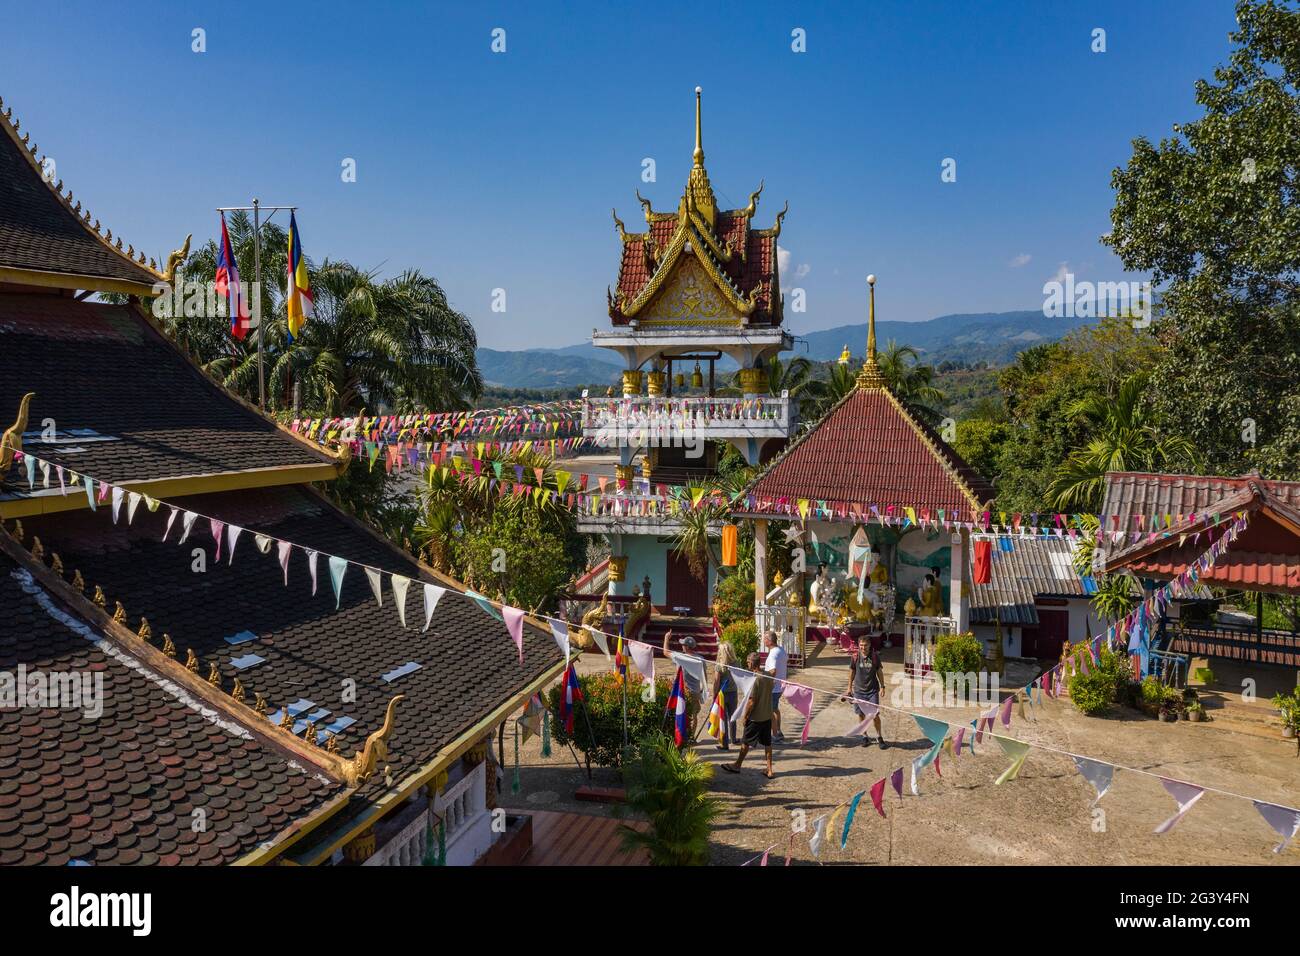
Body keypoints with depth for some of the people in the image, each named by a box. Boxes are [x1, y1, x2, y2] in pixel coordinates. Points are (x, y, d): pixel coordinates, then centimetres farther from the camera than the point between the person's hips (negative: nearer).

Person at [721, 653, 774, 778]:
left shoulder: (755, 679, -22)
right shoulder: (768, 676, 0)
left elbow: (751, 702, -20)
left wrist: (745, 716, -9)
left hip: (755, 718, -7)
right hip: (768, 716, 7)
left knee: (746, 742, 10)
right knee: (767, 743, 12)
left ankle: (737, 765, 25)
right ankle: (769, 770, 15)